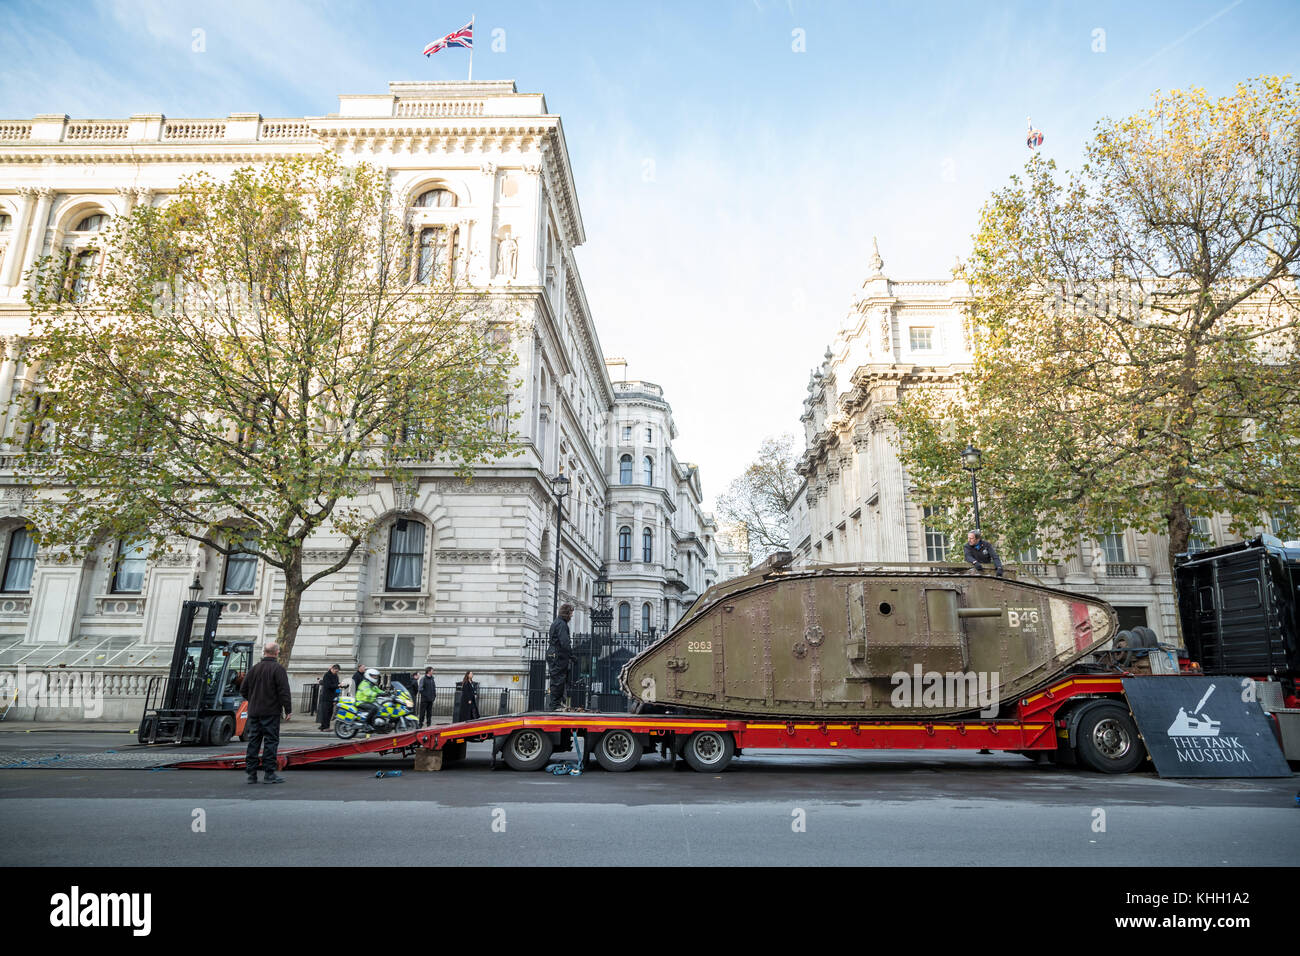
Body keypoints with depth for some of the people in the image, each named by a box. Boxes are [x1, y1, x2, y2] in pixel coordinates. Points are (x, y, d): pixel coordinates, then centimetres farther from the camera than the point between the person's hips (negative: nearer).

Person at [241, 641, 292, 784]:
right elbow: (284, 691, -15)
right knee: (271, 741, -1)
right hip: (270, 713, -6)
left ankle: (251, 773, 14)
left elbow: (243, 690, 15)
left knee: (253, 742, 11)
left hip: (254, 712, 6)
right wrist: (288, 710, -9)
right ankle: (269, 774, -2)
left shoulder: (255, 668, 8)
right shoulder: (277, 669, -11)